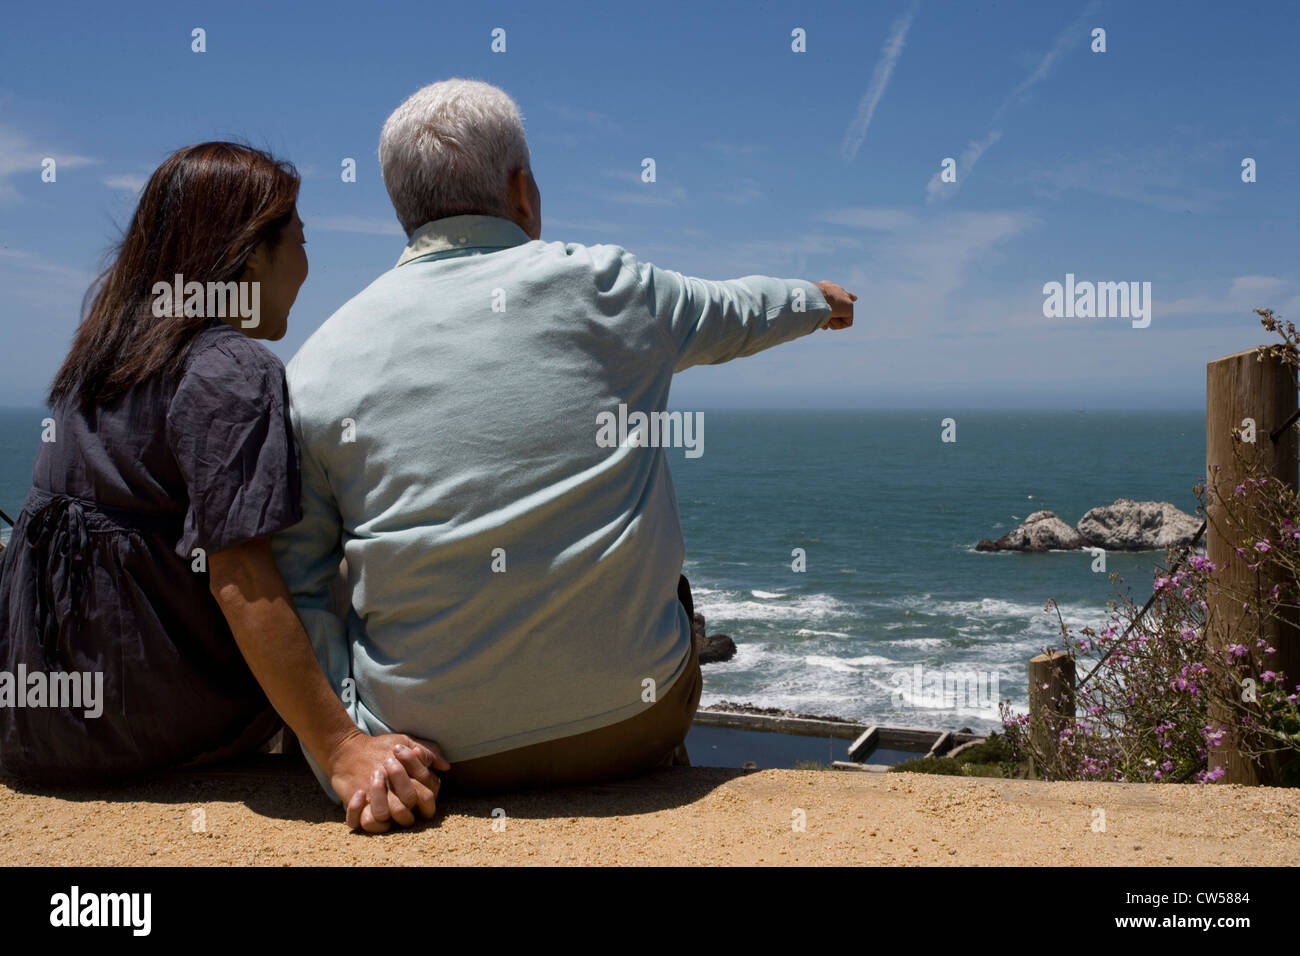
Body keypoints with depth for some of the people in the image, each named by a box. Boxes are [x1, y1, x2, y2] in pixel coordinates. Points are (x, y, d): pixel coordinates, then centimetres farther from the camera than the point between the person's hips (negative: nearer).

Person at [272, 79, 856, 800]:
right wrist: (815, 300, 40)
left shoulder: (314, 368, -2)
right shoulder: (602, 287, -3)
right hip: (627, 730, 0)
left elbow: (290, 593, -3)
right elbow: (735, 313, 19)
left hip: (432, 751, 1)